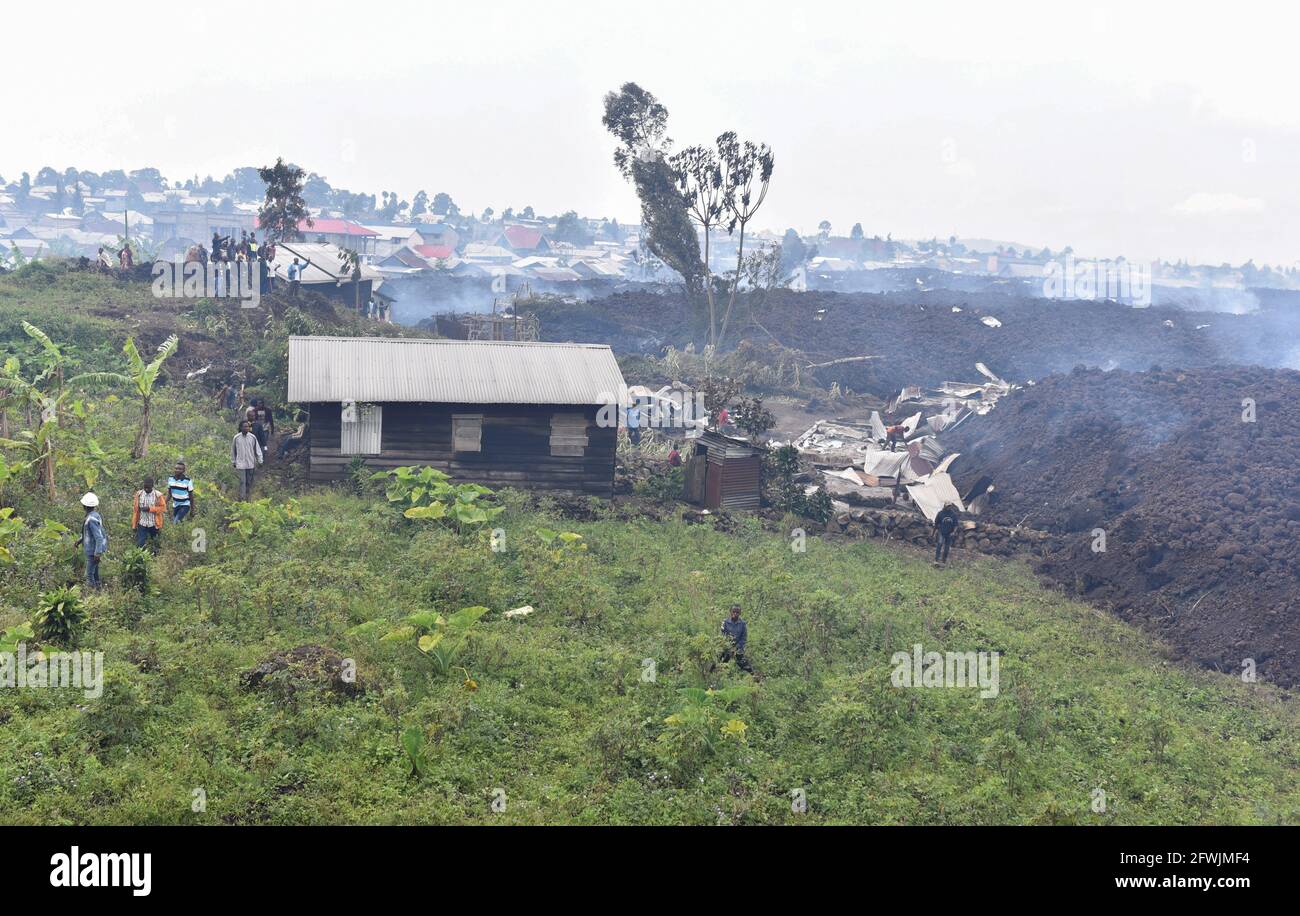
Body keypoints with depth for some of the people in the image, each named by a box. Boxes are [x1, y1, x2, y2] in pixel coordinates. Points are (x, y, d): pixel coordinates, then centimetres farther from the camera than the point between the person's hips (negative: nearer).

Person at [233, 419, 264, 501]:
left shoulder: (252, 437, -2)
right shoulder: (236, 437, -5)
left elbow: (257, 449, 4)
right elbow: (233, 450, 6)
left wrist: (259, 460, 0)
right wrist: (233, 462, 11)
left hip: (250, 463, 2)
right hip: (241, 463, -2)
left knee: (249, 482, 10)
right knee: (242, 481, -9)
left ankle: (247, 497, 25)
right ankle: (242, 498, -8)